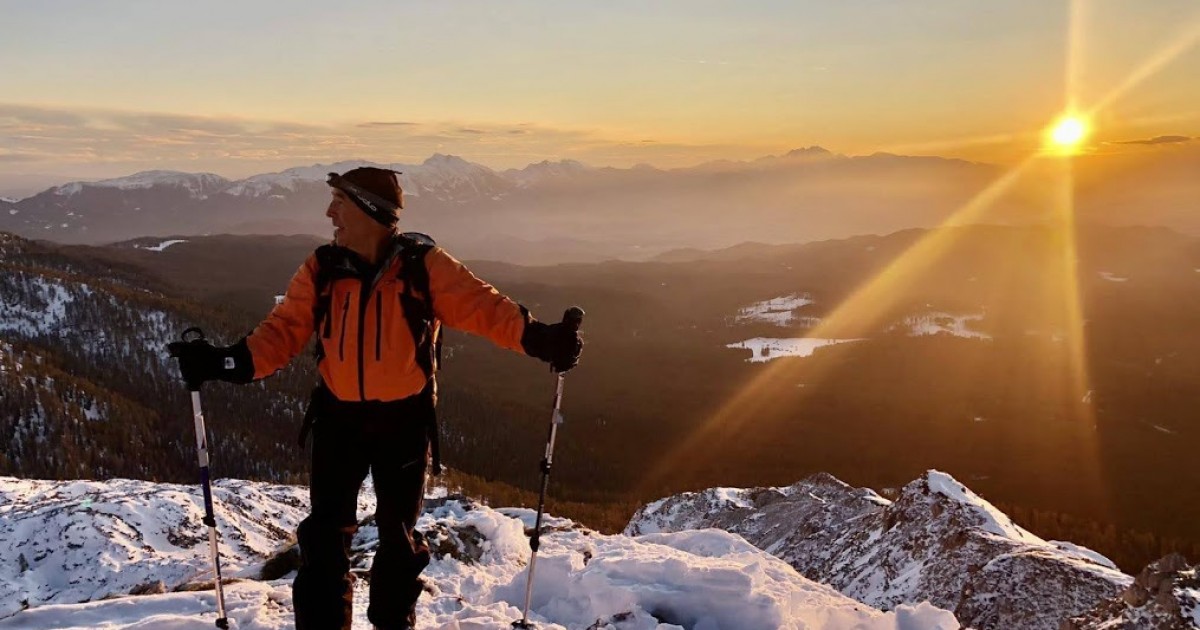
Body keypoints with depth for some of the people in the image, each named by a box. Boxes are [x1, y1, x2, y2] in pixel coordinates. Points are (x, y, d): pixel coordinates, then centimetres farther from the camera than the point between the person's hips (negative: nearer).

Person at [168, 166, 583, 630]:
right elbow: (284, 330, -5)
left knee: (399, 533, 14)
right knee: (325, 532, 5)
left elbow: (481, 306, -17)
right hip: (340, 417, 2)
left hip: (405, 419, -2)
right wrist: (229, 362, -20)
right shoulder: (321, 269, -3)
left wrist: (536, 337, -32)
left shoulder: (423, 266, -11)